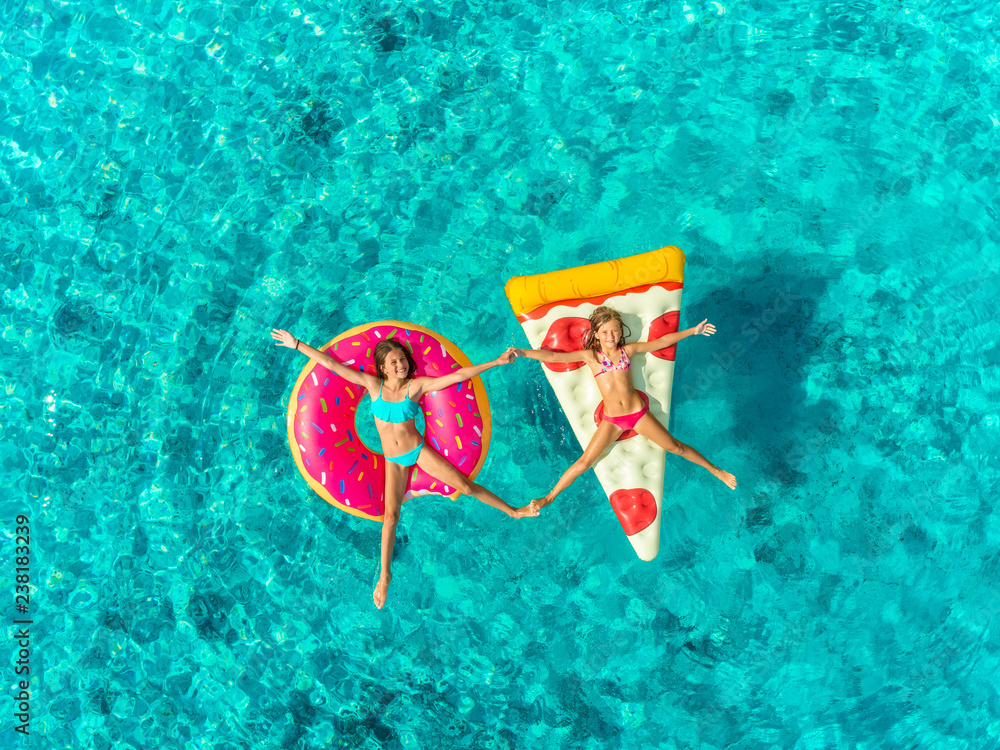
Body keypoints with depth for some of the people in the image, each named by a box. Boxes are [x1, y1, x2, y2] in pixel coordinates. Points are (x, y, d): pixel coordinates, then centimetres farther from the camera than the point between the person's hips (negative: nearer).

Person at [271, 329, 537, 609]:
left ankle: (512, 511, 15)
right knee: (391, 516, -6)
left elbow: (459, 375, -16)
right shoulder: (373, 384, -9)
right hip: (394, 461, 1)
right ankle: (385, 575, 9)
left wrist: (496, 362, -20)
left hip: (419, 450, -1)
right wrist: (296, 344, -9)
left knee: (465, 485, -5)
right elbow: (331, 364, -9)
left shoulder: (416, 386, -12)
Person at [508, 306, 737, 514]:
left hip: (638, 413, 1)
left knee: (675, 447, 9)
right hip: (612, 420, -1)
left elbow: (662, 341, 9)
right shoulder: (590, 355, -3)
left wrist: (692, 331, 9)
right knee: (584, 462, -7)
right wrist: (524, 352, -24)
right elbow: (553, 356, -12)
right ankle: (549, 497, 7)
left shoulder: (628, 350, 2)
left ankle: (715, 471, 29)